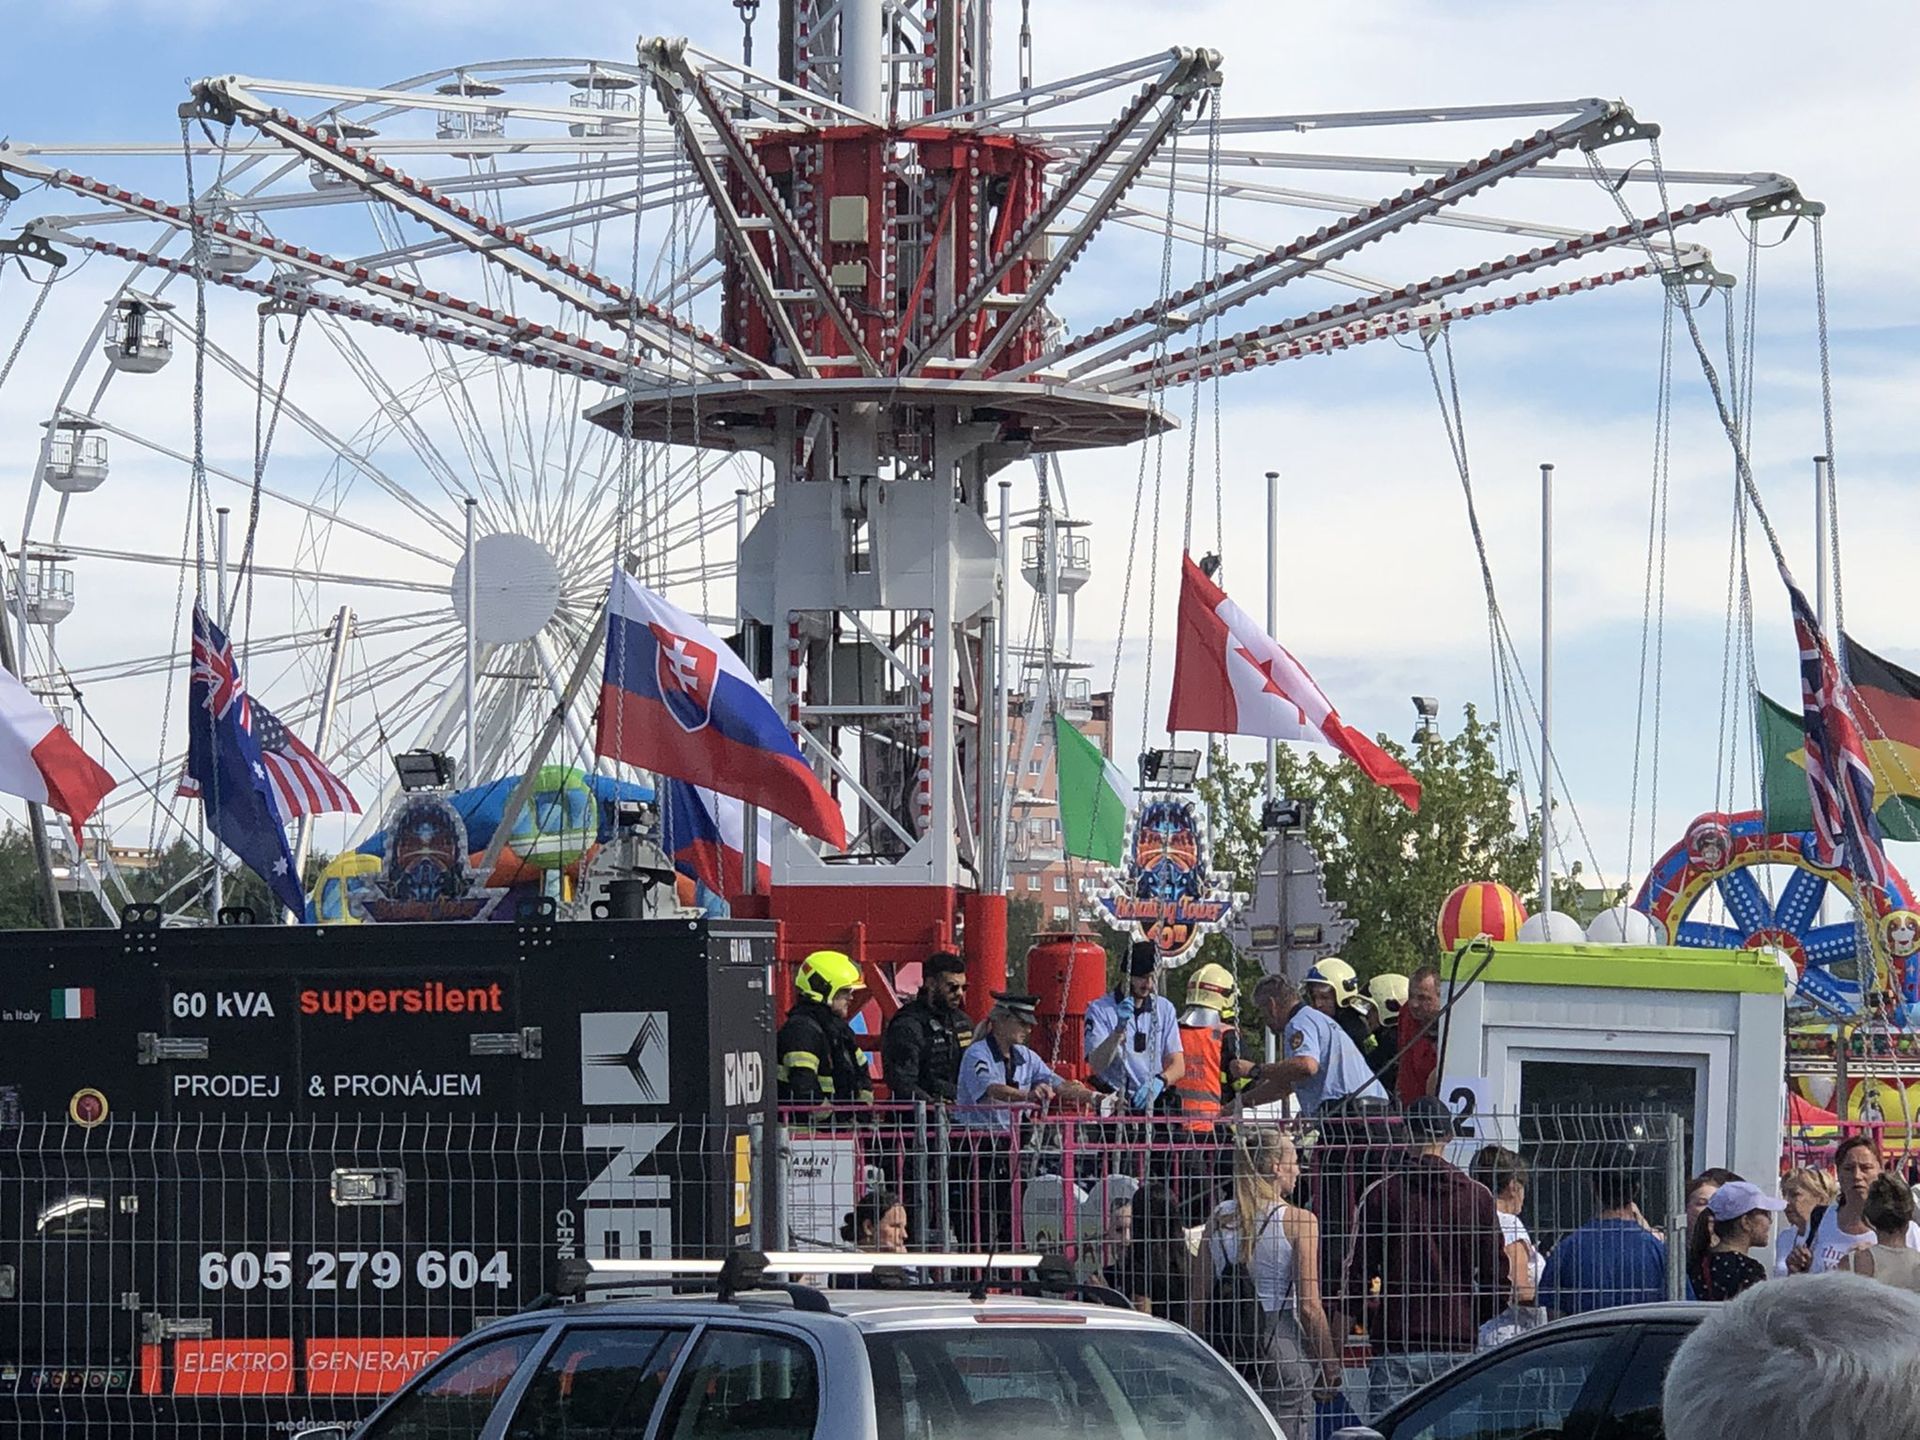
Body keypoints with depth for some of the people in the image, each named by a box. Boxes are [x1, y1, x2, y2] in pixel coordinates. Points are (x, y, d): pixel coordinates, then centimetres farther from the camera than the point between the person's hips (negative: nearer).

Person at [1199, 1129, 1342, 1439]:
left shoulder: (1219, 1220, 6)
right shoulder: (1297, 1221, -8)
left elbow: (1203, 1298, 7)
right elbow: (1309, 1306, -10)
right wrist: (1330, 1367, -1)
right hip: (1283, 1344, -5)